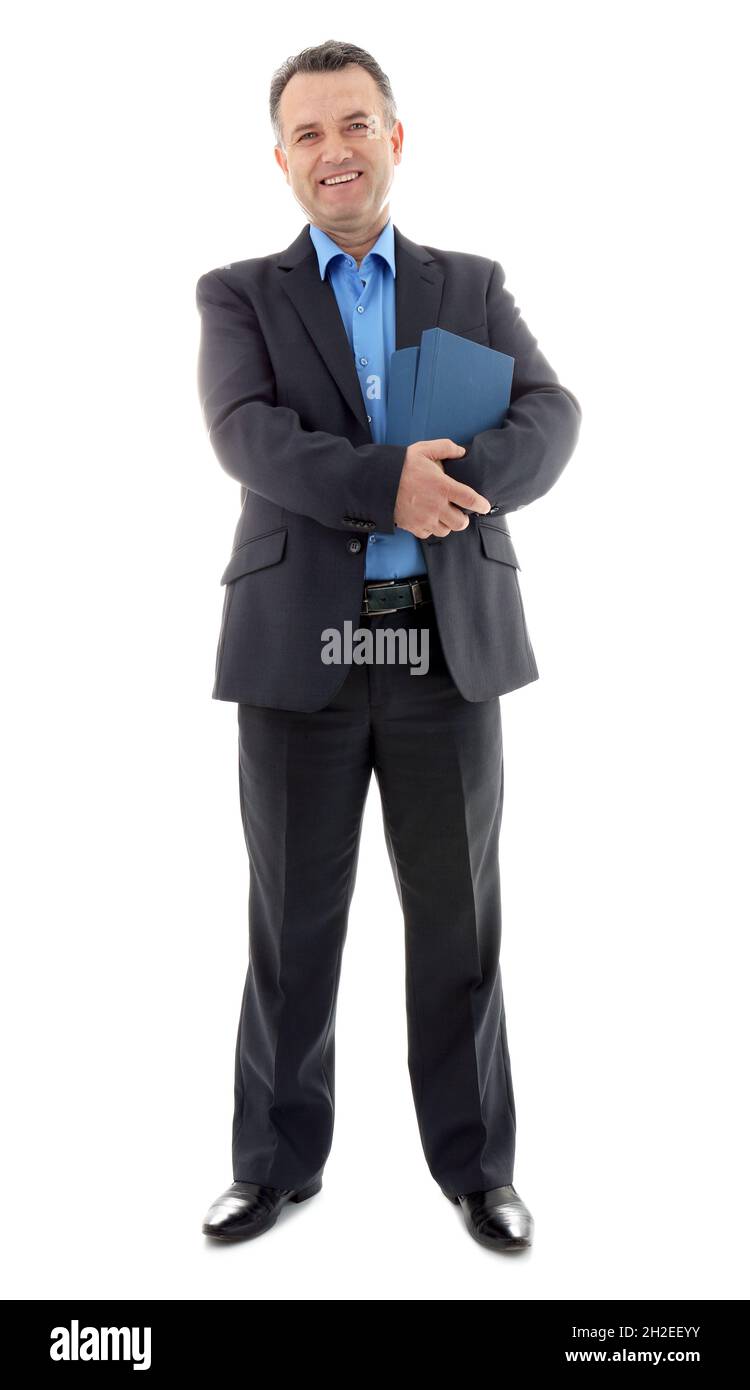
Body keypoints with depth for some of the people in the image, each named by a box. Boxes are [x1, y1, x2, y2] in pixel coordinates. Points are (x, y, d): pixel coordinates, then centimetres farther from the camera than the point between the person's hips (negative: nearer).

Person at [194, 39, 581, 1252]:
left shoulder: (473, 288, 12)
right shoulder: (239, 295, 8)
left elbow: (550, 420, -3)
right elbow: (247, 435, -11)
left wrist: (454, 485, -23)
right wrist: (388, 486, -25)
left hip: (450, 644, 1)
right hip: (299, 647, -1)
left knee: (458, 918, 8)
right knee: (293, 922, 8)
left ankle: (475, 1162, 24)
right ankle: (279, 1161, 25)